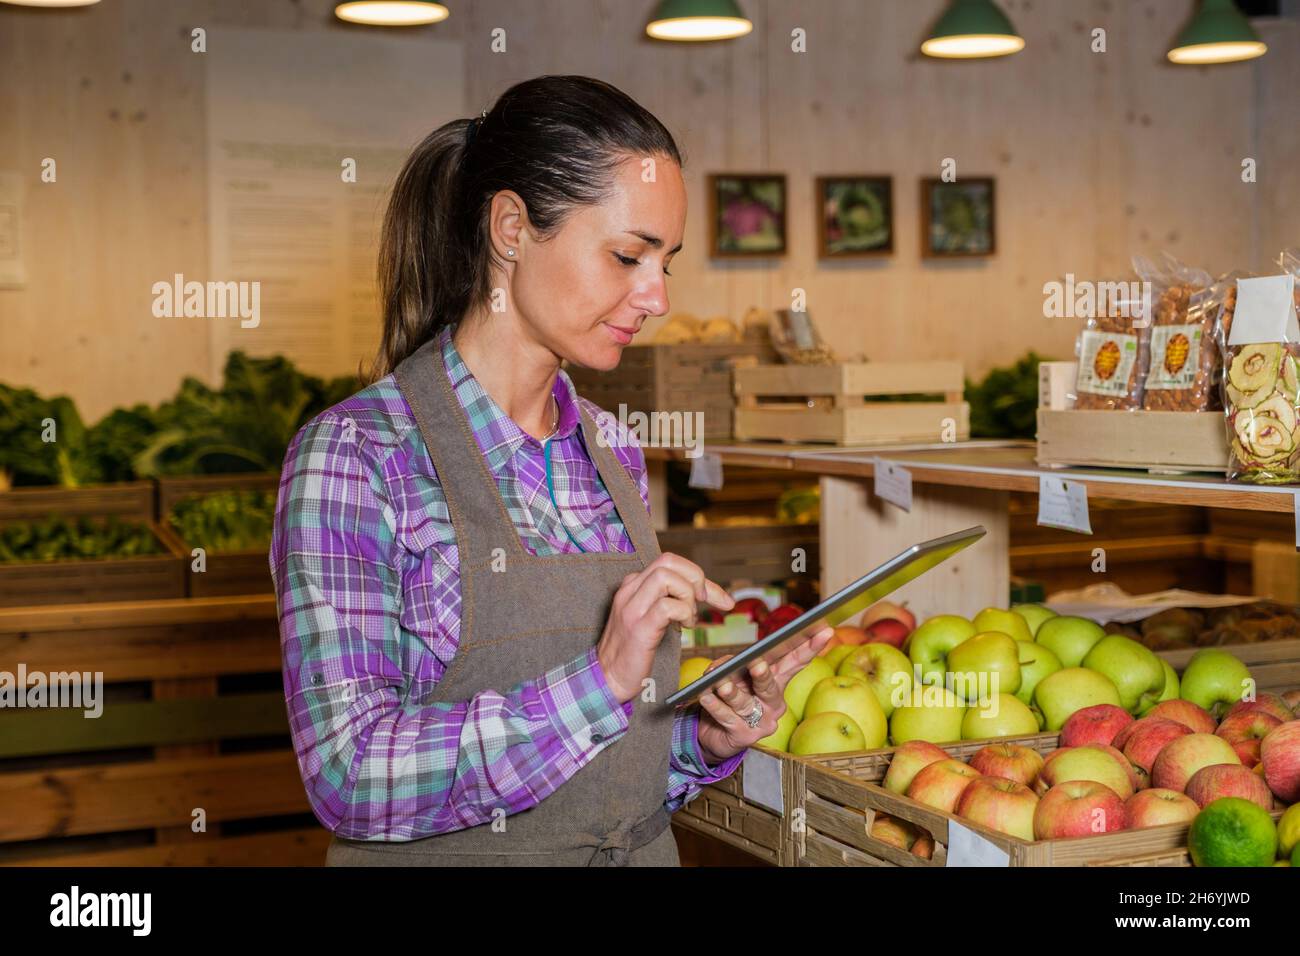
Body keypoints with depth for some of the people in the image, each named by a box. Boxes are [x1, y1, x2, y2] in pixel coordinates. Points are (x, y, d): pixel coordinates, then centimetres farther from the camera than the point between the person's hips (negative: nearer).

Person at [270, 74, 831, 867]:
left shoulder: (614, 452, 1)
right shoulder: (352, 458, -16)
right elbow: (347, 773, -23)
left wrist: (705, 740, -9)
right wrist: (598, 683, -28)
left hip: (638, 848, 5)